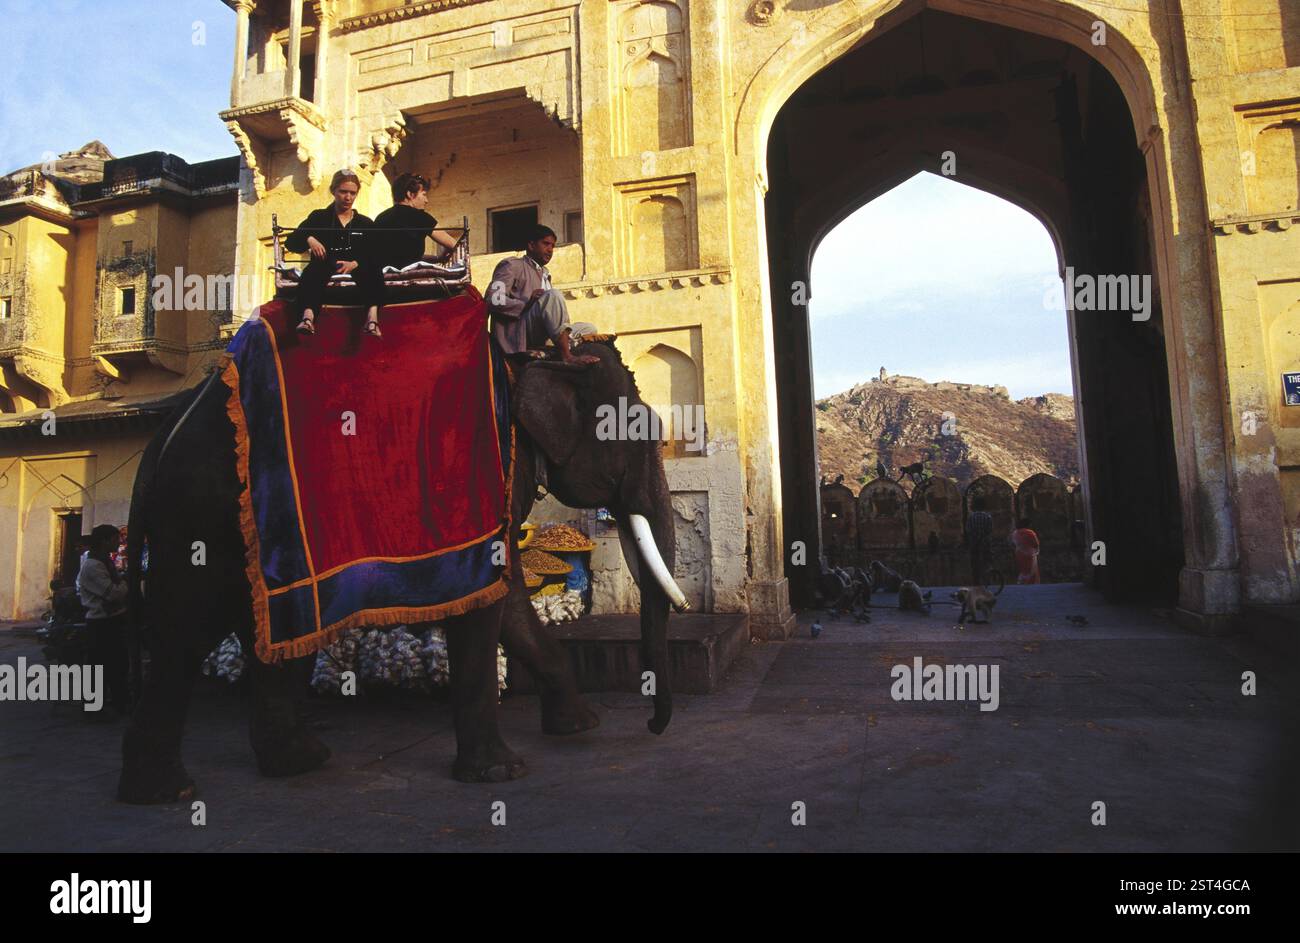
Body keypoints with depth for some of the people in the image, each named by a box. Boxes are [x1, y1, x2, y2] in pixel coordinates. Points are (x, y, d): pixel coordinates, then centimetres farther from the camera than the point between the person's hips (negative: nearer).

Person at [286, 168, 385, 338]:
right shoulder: (319, 218, 19)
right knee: (313, 271, -34)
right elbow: (291, 242, 11)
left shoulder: (366, 224, 19)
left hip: (357, 271, 0)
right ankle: (308, 317, -56)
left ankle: (372, 318, -52)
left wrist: (355, 264, -18)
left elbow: (376, 257, 3)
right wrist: (309, 239, -12)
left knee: (372, 269, -32)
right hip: (324, 272, 0)